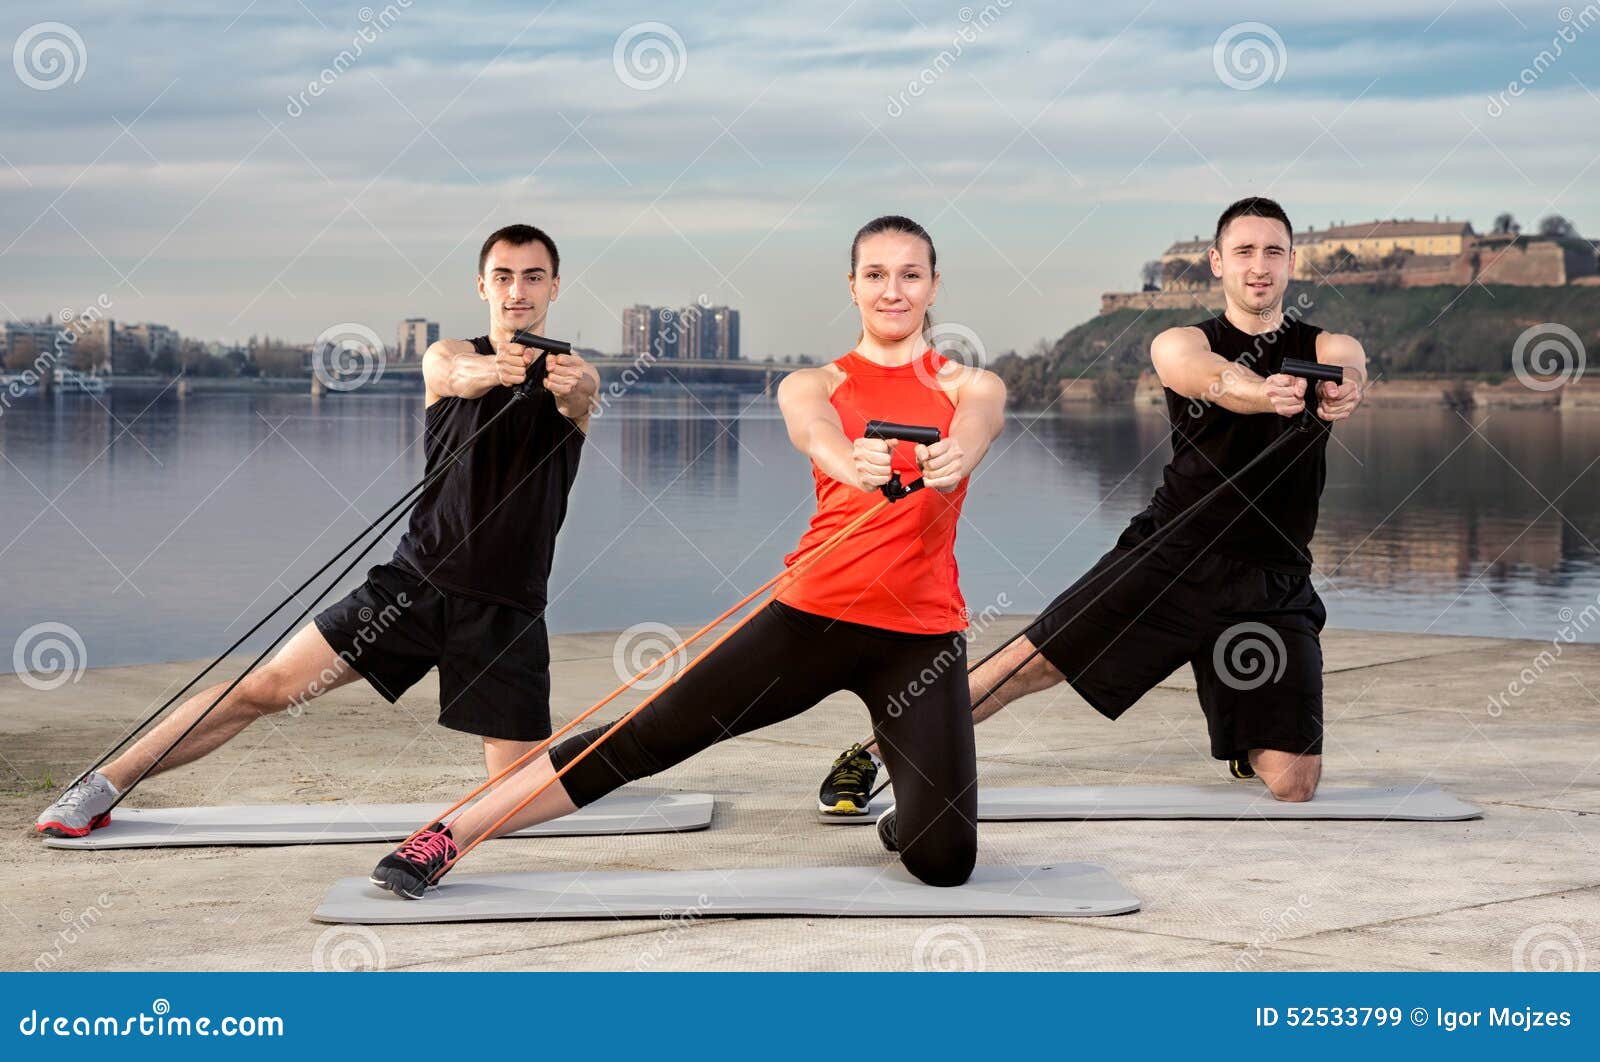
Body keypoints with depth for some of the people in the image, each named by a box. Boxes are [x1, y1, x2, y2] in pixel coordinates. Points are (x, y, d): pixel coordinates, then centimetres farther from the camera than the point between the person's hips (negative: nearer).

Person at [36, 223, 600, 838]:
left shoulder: (573, 377, 1)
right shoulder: (447, 358, 2)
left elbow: (578, 398, -25)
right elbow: (458, 375, -23)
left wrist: (572, 388, -50)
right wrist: (492, 369, -48)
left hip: (507, 612, 0)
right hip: (418, 580, 1)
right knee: (267, 687, -8)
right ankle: (103, 786, 3)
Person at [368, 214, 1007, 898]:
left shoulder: (970, 385, 8)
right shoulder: (812, 385, 7)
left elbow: (972, 432, -17)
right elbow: (815, 431, -18)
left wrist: (952, 459, -44)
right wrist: (852, 463, -43)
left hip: (922, 637, 0)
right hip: (813, 613, 0)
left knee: (943, 862, -7)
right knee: (646, 739, -8)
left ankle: (899, 801, 29)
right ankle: (449, 837, 3)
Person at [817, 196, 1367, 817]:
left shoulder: (1329, 351, 7)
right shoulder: (1181, 346, 3)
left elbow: (1348, 377, -19)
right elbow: (1222, 381, -22)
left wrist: (1342, 395, -45)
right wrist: (1266, 393, -47)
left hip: (1272, 585, 1)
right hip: (1171, 555, -1)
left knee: (1293, 784, -7)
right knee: (1030, 662, -12)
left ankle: (1245, 746, 30)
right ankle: (874, 753, 4)